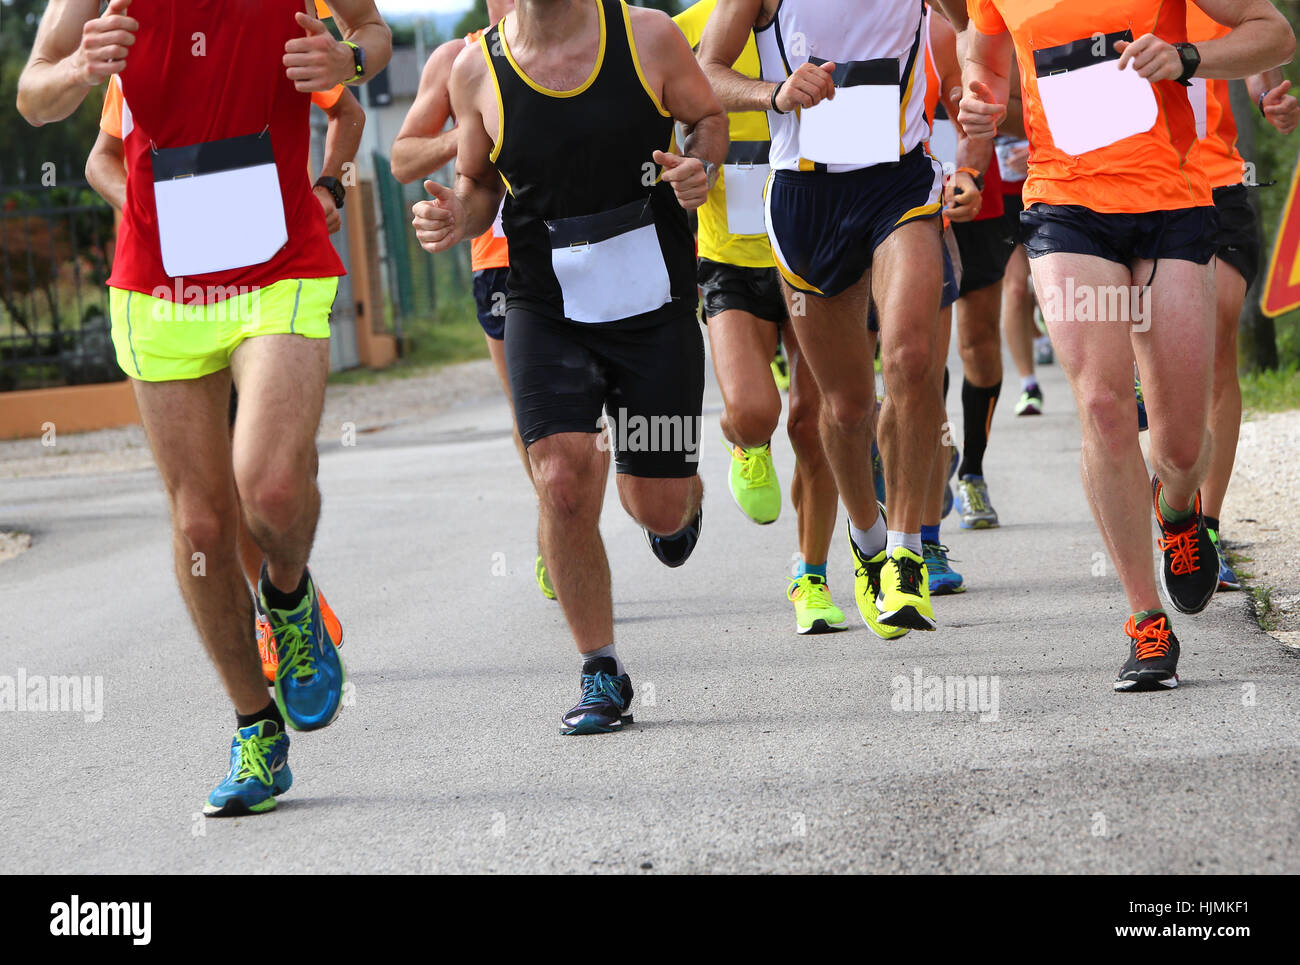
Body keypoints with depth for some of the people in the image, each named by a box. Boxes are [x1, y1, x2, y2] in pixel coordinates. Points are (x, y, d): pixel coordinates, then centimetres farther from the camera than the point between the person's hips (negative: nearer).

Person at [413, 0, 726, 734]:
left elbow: (708, 115, 10)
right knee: (563, 482, -16)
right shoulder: (477, 69, -4)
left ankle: (682, 498, 45)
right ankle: (602, 674, 2)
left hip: (656, 307, 0)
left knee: (659, 506, 3)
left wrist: (704, 167, -12)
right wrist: (455, 219, -12)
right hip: (547, 310, 0)